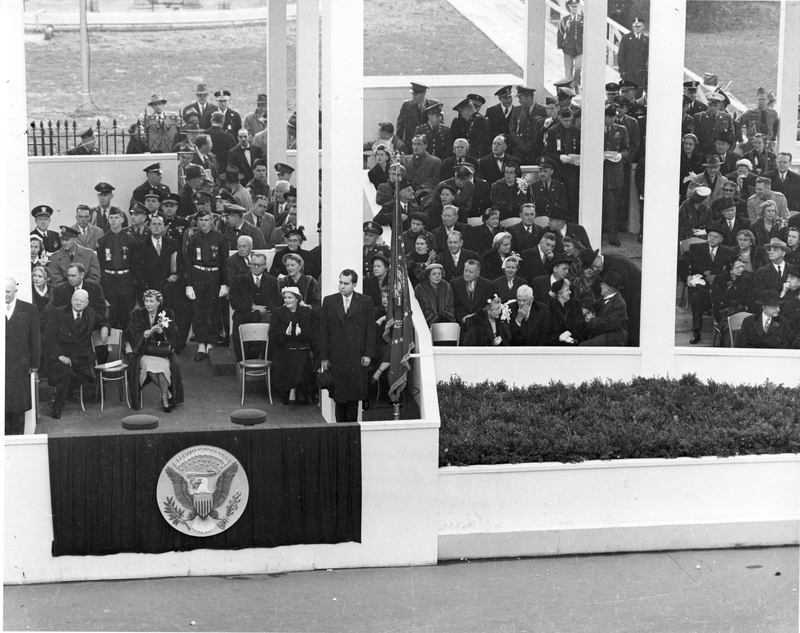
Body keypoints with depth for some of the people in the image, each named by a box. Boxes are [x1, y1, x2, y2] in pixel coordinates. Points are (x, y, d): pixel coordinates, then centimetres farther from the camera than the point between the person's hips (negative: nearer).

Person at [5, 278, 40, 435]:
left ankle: (18, 436, 12)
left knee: (18, 405, 4)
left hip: (19, 365, 0)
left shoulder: (29, 310, 4)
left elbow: (35, 338, 4)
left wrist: (34, 363, 0)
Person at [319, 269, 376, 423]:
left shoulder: (365, 302, 5)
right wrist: (323, 357, 0)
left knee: (354, 394, -2)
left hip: (357, 356, -1)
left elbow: (370, 329, 4)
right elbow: (323, 331, 5)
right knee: (339, 394, 1)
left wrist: (368, 354, -4)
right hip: (336, 356, 1)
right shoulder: (329, 301, 7)